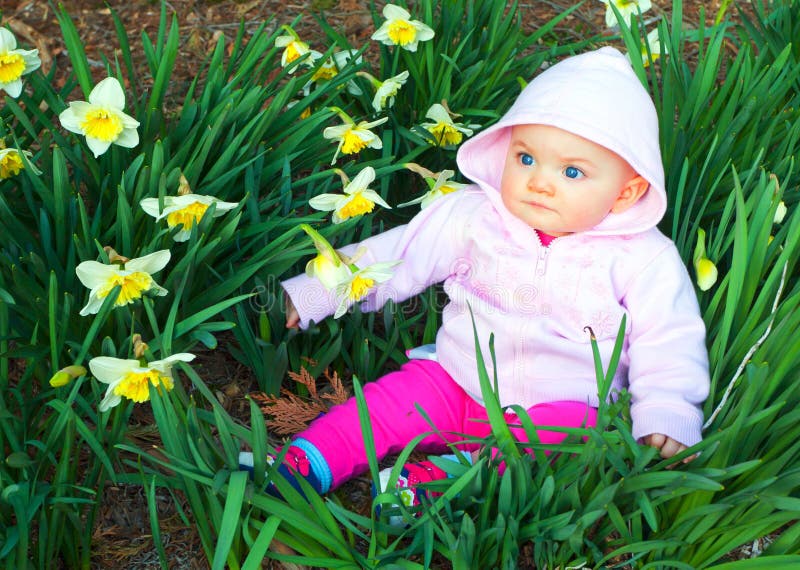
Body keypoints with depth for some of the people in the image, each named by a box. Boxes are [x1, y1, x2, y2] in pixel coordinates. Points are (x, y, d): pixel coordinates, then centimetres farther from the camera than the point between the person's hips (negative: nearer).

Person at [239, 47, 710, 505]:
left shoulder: (642, 259, -8)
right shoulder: (473, 218, -3)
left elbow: (668, 342, -4)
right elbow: (394, 256, 1)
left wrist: (665, 419, -19)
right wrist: (309, 295, -1)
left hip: (560, 409, -2)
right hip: (456, 383, 3)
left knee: (565, 434, -32)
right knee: (389, 401, -17)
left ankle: (442, 480, -44)